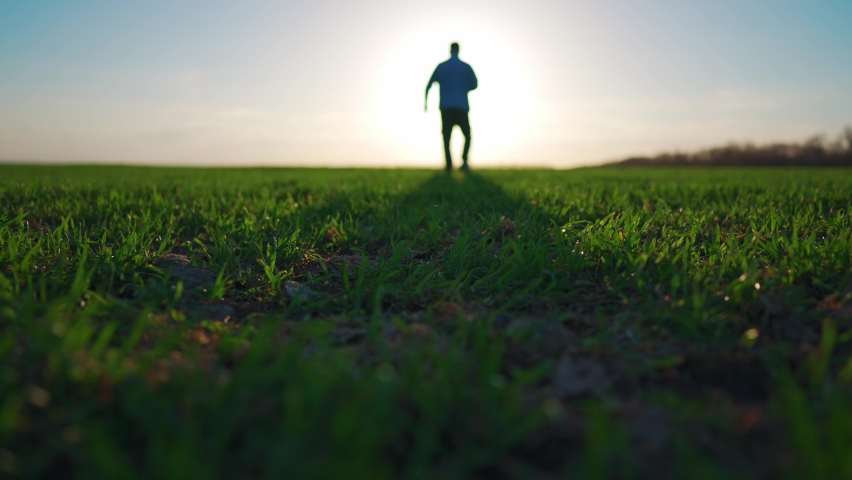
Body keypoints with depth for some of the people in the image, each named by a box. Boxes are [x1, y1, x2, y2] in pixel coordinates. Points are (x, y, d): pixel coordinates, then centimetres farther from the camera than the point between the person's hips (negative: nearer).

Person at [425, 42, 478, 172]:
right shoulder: (466, 67, 5)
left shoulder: (441, 66, 7)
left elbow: (428, 85, 7)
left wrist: (426, 102, 17)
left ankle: (449, 166, -6)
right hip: (462, 107, 0)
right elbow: (474, 85, 9)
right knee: (467, 135, 10)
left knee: (446, 137, 4)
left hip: (446, 108, 1)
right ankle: (464, 161, -9)